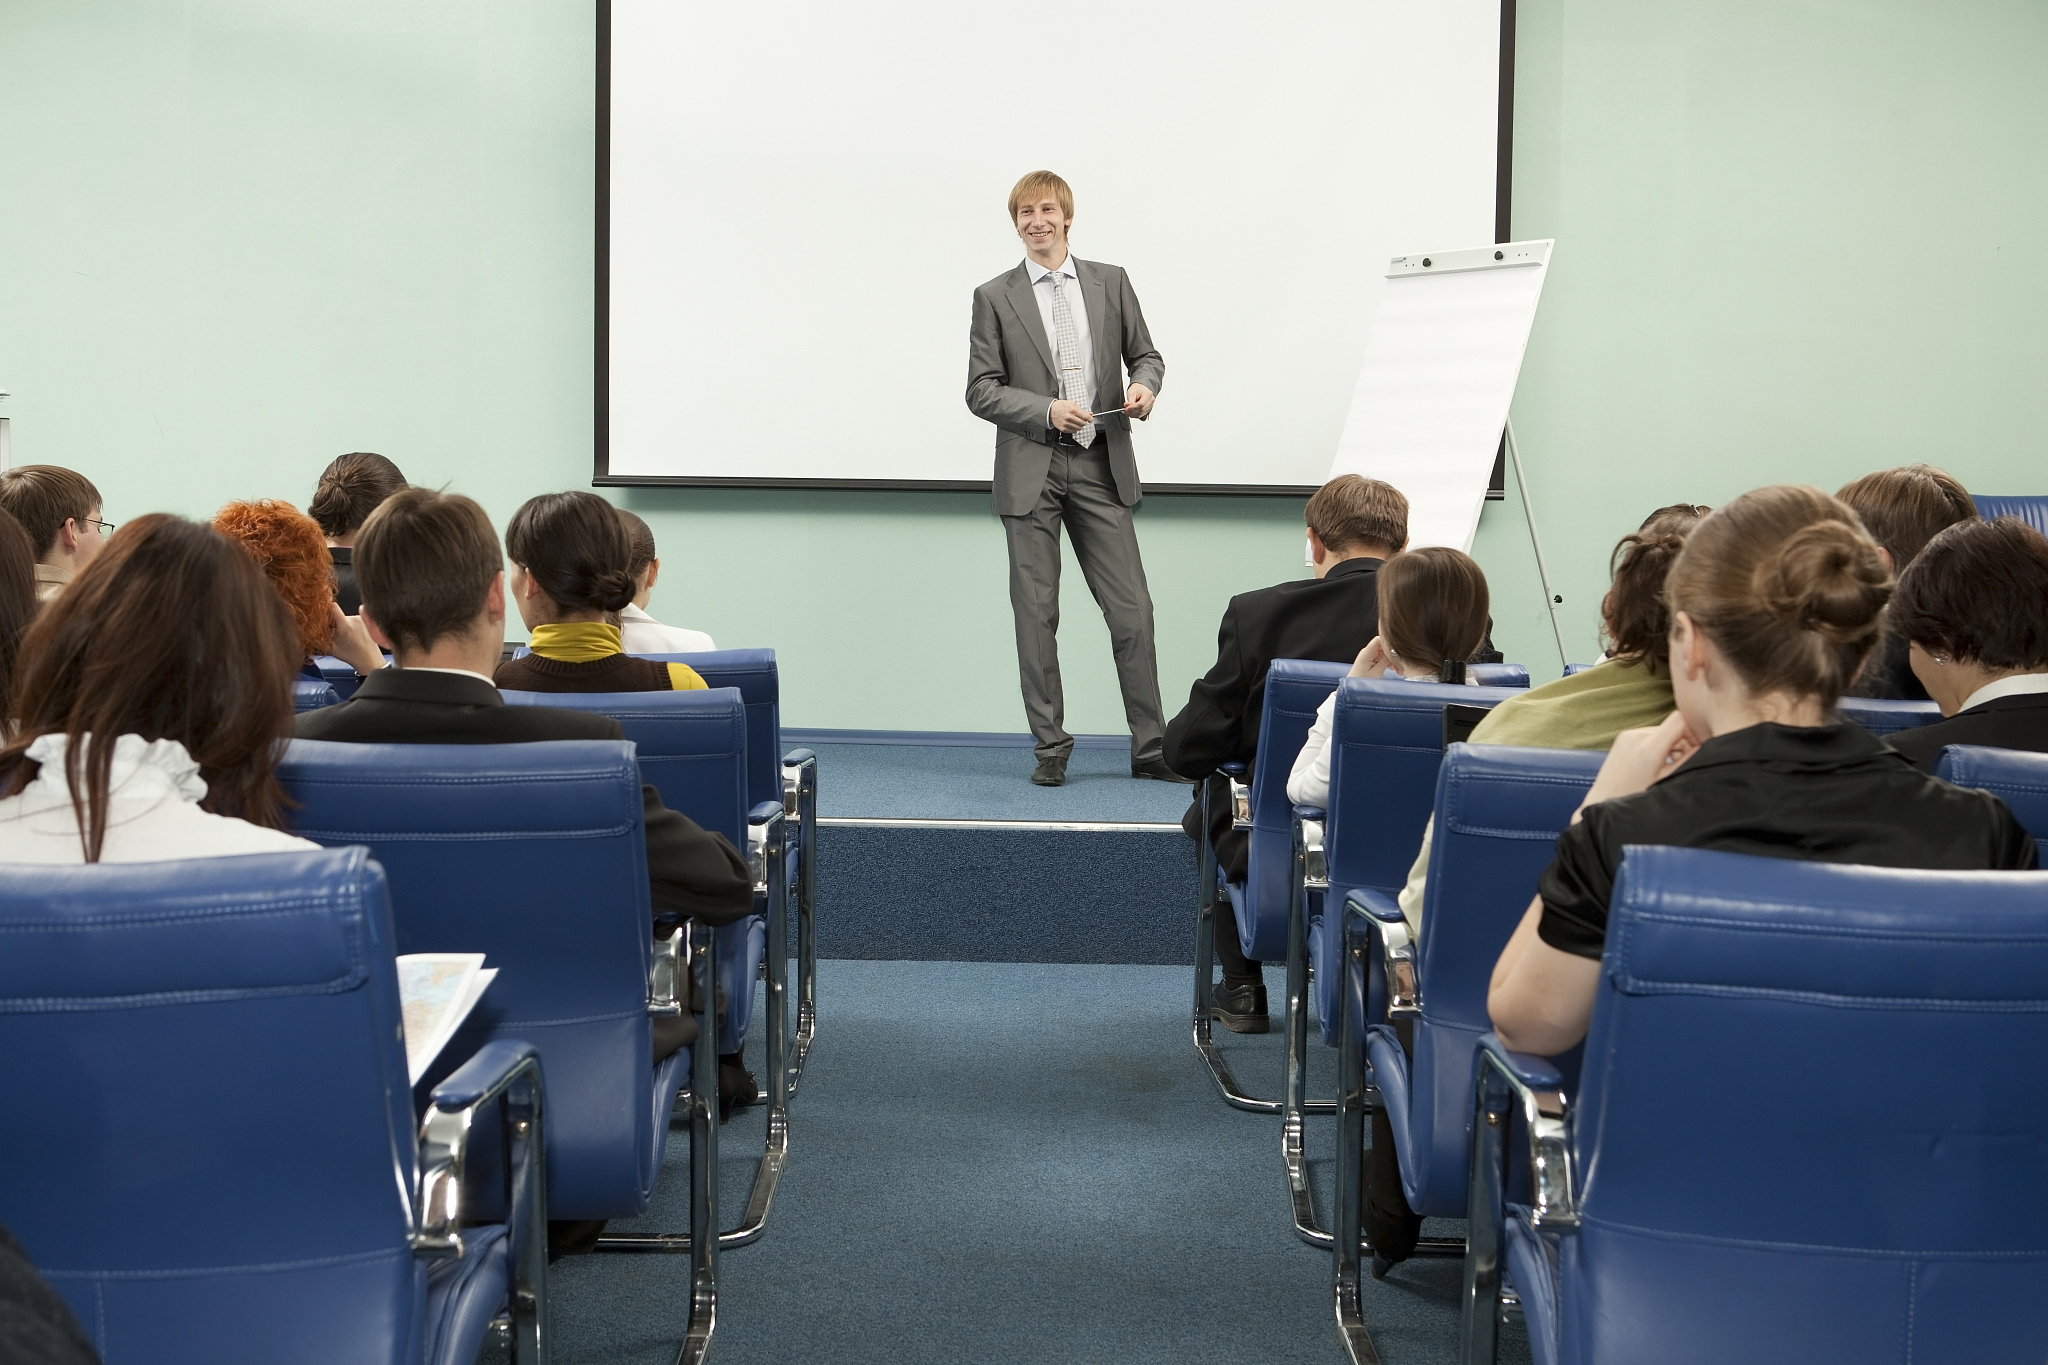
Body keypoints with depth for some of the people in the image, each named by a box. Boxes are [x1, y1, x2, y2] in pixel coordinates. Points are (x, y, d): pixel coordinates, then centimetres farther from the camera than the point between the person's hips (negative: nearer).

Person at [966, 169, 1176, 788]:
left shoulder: (1111, 282, 10)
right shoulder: (995, 297, 5)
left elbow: (1145, 354, 15)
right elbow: (981, 390, 1)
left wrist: (1144, 387, -8)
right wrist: (1047, 410, -13)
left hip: (1101, 466, 1)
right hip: (1031, 470, -1)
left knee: (1132, 610, -1)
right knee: (1036, 614, 2)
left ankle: (1150, 747, 7)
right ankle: (1050, 747, 11)